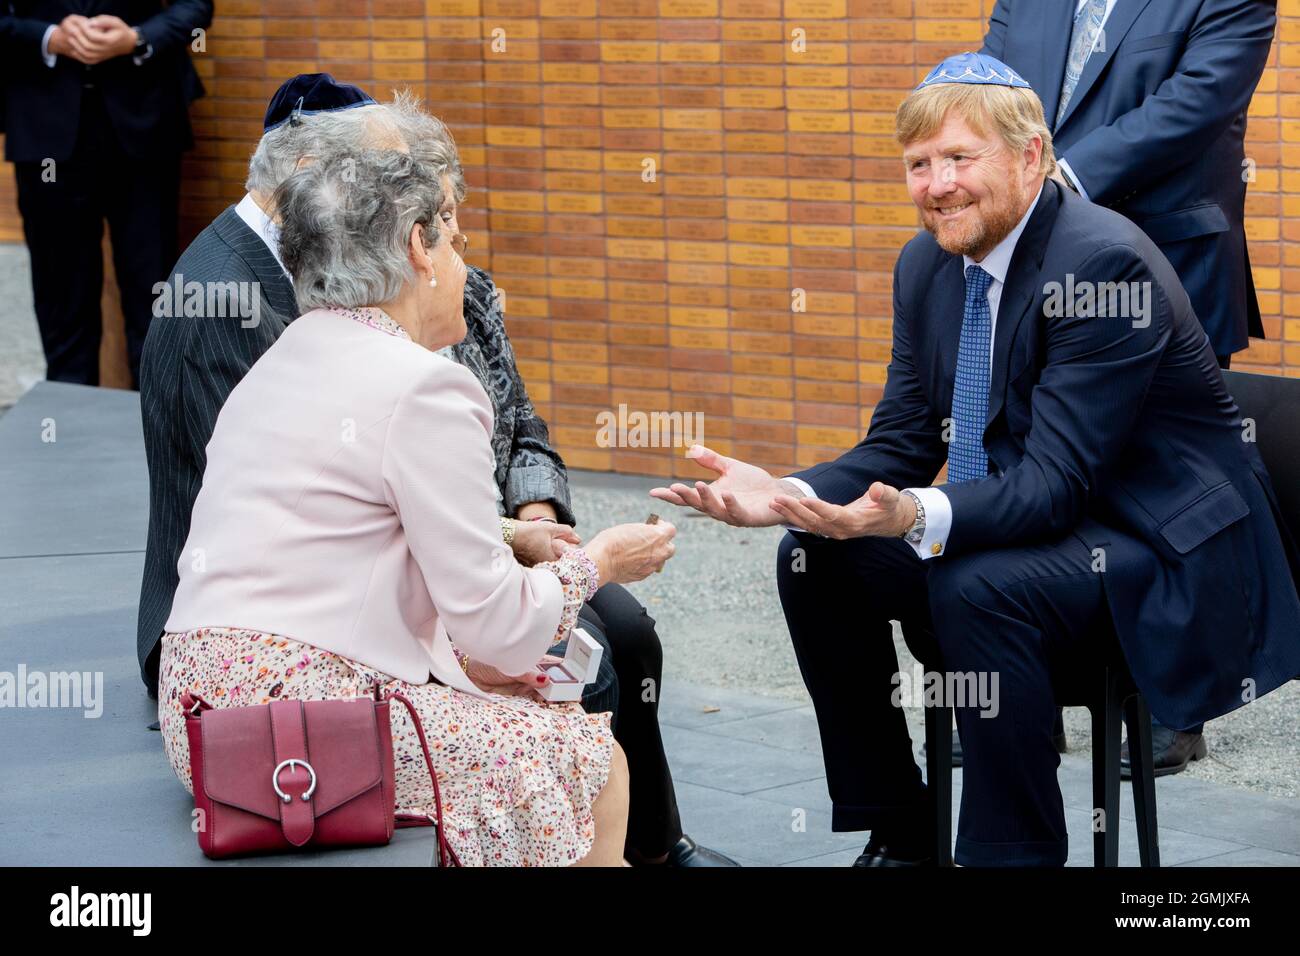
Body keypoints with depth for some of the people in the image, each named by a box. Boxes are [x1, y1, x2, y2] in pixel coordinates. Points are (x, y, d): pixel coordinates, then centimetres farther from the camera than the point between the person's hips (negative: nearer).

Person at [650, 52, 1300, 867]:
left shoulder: (1105, 263, -23)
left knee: (979, 590, -34)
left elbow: (1057, 480, -27)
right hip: (1037, 523, 9)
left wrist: (915, 516, -44)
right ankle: (895, 837, 5)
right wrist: (785, 494, -16)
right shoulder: (927, 265, 3)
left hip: (1165, 551, -8)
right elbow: (901, 447, 4)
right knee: (817, 561, -6)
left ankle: (1015, 853, -18)